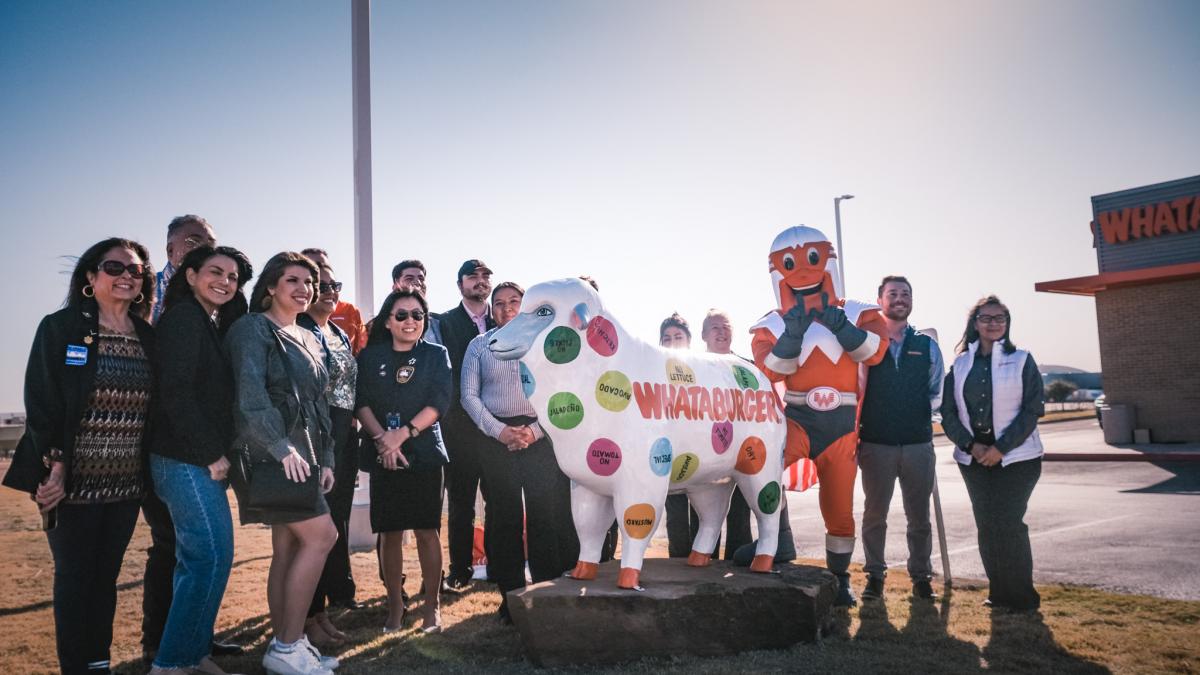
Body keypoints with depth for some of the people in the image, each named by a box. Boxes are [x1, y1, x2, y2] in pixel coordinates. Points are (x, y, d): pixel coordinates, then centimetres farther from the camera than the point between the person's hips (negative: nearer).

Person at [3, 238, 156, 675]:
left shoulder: (149, 338, 8)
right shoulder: (60, 328, -5)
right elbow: (41, 404, -9)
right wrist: (54, 468, -17)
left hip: (126, 483, 4)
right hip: (74, 480, -4)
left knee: (106, 575, 13)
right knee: (75, 577, 5)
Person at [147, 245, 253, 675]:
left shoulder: (214, 326, 16)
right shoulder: (183, 316, -9)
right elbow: (175, 393, -17)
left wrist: (218, 454, 8)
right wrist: (211, 454, -14)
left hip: (204, 461, 9)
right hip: (186, 459, -9)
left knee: (199, 559, 12)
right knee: (213, 556, -9)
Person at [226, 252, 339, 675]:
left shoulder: (307, 339, 19)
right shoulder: (253, 328, -6)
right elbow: (250, 396, -18)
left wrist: (325, 459, 14)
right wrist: (282, 448, -21)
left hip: (302, 457, 8)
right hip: (273, 455, -8)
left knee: (289, 549, 9)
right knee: (321, 536, -12)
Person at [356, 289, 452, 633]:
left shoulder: (436, 355, 4)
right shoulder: (370, 357, 8)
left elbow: (439, 402, -6)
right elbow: (362, 402, -1)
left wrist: (403, 433, -15)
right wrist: (383, 438, -16)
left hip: (425, 452, -1)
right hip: (383, 455, 1)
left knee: (427, 530, 0)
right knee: (389, 532, 5)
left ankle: (432, 604, 11)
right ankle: (395, 604, 16)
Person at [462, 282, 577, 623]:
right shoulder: (479, 345, 11)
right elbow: (469, 395, 6)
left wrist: (536, 430, -10)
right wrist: (499, 431, -7)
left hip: (542, 437, -1)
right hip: (496, 439, 1)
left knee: (547, 517, -4)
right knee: (504, 518, 4)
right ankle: (510, 595, 14)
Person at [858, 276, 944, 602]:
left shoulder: (927, 346, 9)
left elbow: (938, 393, 14)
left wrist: (927, 409, -3)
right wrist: (854, 436, -4)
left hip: (918, 444, 2)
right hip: (876, 444, -2)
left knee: (919, 516, 10)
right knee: (874, 513, 7)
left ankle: (921, 577, 23)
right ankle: (875, 576, 19)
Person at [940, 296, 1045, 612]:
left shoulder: (1021, 360, 1)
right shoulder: (960, 364, 8)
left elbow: (1032, 410, -5)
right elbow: (948, 412, 5)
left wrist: (1001, 447, -13)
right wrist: (971, 445, -9)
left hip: (1016, 456, -3)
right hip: (973, 457, 3)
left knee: (1008, 523, -7)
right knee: (987, 525, 4)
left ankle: (1021, 595, 7)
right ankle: (999, 592, 16)